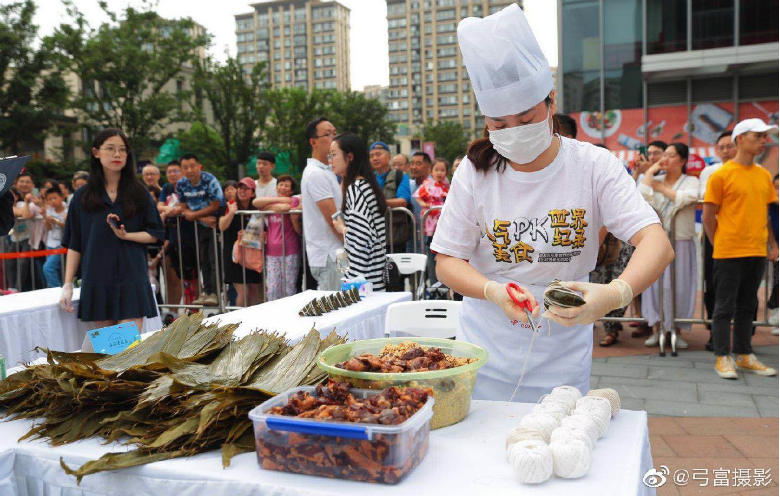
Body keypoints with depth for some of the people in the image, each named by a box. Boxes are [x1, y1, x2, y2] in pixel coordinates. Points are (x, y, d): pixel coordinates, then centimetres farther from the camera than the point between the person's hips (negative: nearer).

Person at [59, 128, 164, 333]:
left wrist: (125, 235, -14)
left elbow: (154, 235, 5)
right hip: (97, 279, 1)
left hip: (131, 277, -1)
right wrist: (67, 285, 2)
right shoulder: (83, 196, 7)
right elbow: (74, 245, 7)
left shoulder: (138, 193, 6)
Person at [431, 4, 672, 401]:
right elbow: (447, 261, -6)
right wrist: (493, 291, -26)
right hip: (485, 354, 1)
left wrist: (616, 293, -37)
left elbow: (657, 244, -16)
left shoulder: (594, 167, -8)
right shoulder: (476, 172, -6)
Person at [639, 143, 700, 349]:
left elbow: (686, 198, -17)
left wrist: (662, 188, -6)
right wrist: (650, 172, -1)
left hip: (680, 242, -2)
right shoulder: (655, 180, 12)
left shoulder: (691, 181, 5)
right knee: (654, 284, 1)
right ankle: (656, 329, 10)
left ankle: (677, 331, 10)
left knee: (678, 285, -1)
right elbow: (641, 195, -8)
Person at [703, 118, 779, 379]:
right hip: (729, 253, -6)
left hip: (757, 253, 6)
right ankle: (722, 358, 9)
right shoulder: (721, 175, -7)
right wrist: (719, 245, -3)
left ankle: (744, 355, 24)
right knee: (725, 307, 1)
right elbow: (708, 216, -5)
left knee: (747, 306, 14)